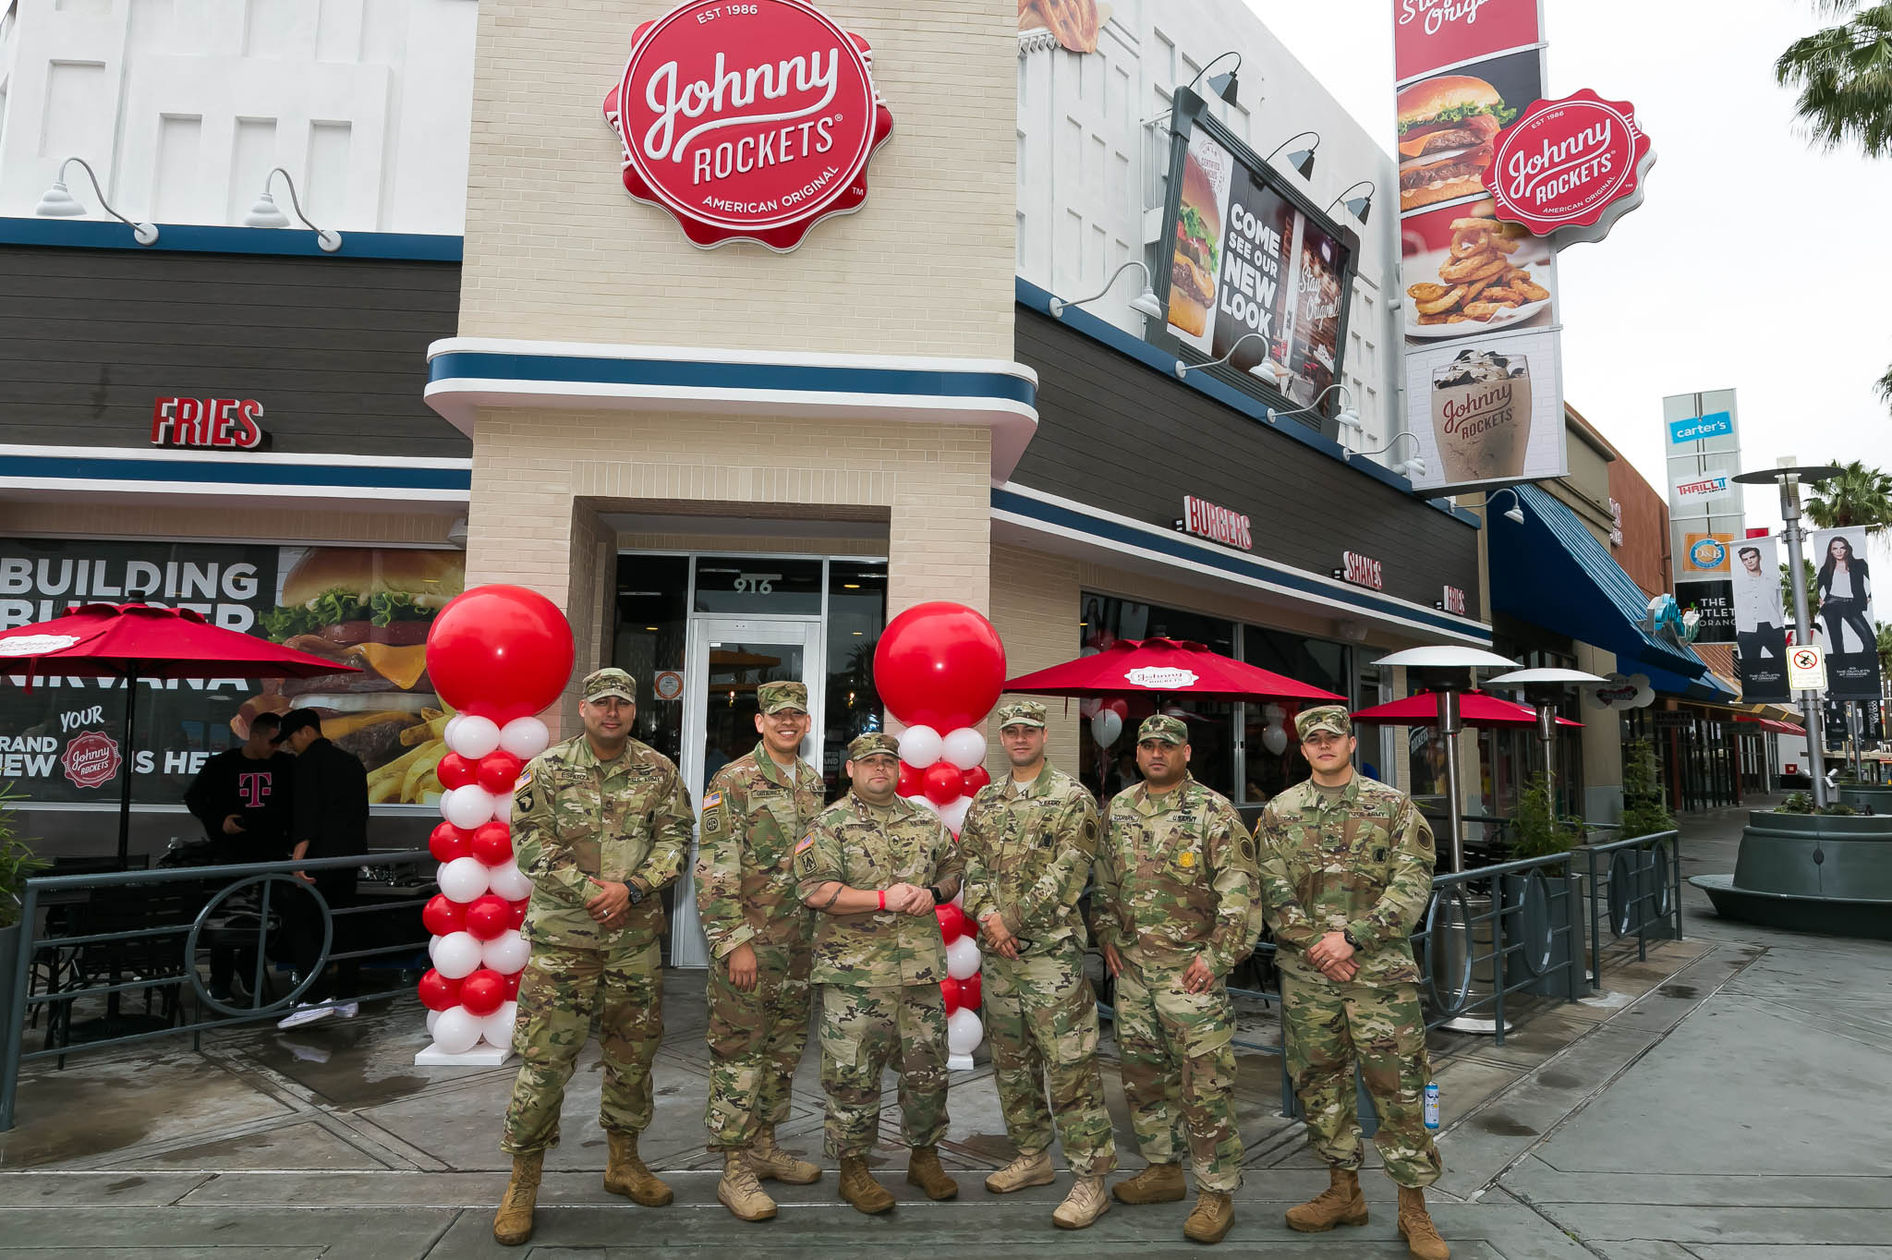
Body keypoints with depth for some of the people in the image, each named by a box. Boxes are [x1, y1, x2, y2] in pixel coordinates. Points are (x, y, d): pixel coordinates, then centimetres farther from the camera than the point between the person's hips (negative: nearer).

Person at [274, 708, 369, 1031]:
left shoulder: (310, 759, -5)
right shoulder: (352, 762, 19)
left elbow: (306, 810, -16)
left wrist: (298, 856, -22)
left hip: (321, 856, -8)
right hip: (352, 854, 8)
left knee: (298, 921, -6)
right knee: (341, 922, 12)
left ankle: (318, 997, -14)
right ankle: (347, 998, 14)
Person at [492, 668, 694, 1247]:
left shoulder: (659, 771, 4)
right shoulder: (546, 769, -3)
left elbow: (675, 837, 1)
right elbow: (531, 842, -8)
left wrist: (631, 888, -14)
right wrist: (590, 891, -14)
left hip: (635, 936, 3)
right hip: (561, 935, -3)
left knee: (633, 1052, 13)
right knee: (546, 1055, 0)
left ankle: (623, 1161, 31)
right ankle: (523, 1182, 17)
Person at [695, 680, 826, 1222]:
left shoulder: (813, 782, 11)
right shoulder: (733, 782, -11)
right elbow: (714, 870, -16)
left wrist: (823, 928, 16)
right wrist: (736, 942, -19)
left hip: (798, 943, 7)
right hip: (747, 941, -7)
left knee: (784, 1048, 15)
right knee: (739, 1052, 0)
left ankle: (764, 1145, 30)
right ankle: (736, 1171, 9)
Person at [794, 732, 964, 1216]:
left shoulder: (926, 822, 12)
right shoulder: (829, 825, -4)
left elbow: (952, 869, 20)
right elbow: (815, 890, -13)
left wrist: (934, 893, -3)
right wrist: (884, 899, -18)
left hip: (922, 966, 5)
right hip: (855, 971, -4)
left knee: (927, 1066, 12)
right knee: (854, 1072, 3)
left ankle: (924, 1155, 30)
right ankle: (853, 1167, 20)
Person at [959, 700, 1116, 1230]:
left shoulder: (1072, 797, -5)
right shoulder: (984, 802, 13)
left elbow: (1067, 873, -13)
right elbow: (970, 864, 8)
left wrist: (1011, 918, -15)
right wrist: (987, 916, -10)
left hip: (1052, 950, -6)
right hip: (998, 950, 6)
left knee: (1070, 1065, -5)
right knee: (1010, 1060, 16)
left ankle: (1091, 1179, 5)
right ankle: (1032, 1157, 32)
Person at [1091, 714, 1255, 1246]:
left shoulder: (1214, 813, -9)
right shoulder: (1119, 809, 8)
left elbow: (1240, 896, -11)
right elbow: (1104, 879, 19)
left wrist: (1216, 957, -14)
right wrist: (1108, 935, 11)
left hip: (1190, 970, -6)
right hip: (1132, 967, 6)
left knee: (1205, 1082, -2)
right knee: (1141, 1073, 15)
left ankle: (1217, 1192, 11)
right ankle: (1163, 1169, 32)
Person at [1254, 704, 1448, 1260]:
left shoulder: (1394, 806, 1)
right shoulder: (1279, 812, 5)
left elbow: (1412, 885, -6)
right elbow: (1274, 891, 1)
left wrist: (1352, 937, -14)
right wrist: (1315, 947, -10)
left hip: (1379, 969, -2)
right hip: (1306, 971, 2)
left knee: (1397, 1084, 0)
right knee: (1319, 1081, 11)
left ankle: (1414, 1209, 14)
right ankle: (1344, 1191, 27)